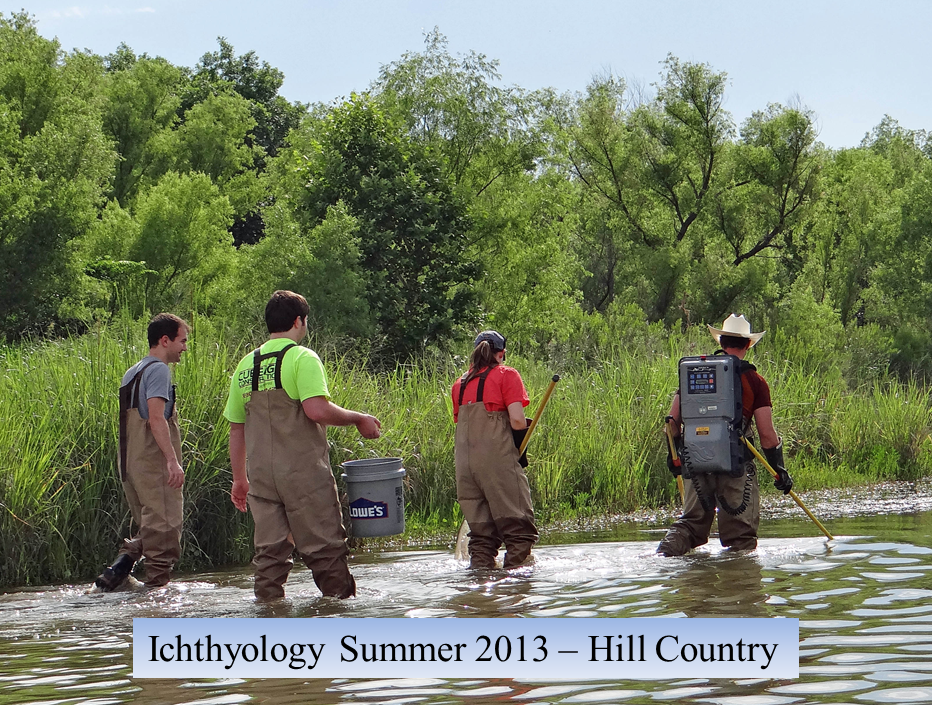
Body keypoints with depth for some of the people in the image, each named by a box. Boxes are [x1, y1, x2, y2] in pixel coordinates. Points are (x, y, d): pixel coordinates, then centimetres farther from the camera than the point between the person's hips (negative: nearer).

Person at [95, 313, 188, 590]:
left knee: (150, 526, 16)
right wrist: (172, 460, -25)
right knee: (163, 526, -7)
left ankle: (120, 568, 1)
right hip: (154, 461, -9)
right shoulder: (158, 370, -9)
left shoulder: (132, 373, 20)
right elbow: (156, 418, -20)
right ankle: (158, 583, -7)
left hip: (132, 464, 9)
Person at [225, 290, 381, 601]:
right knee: (324, 547, 1)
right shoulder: (302, 358, -8)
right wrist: (358, 419, -6)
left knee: (269, 552, 8)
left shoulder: (246, 365, 12)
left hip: (261, 476, 6)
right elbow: (317, 410, -21)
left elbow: (236, 427, 16)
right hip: (304, 471, -6)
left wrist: (239, 479, 23)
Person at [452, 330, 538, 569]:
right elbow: (517, 419, -9)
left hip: (465, 463, 6)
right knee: (519, 530, -4)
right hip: (499, 459, -6)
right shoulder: (506, 375, 2)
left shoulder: (460, 384, 18)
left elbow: (459, 422, 14)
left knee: (481, 532, 10)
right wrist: (521, 449, 4)